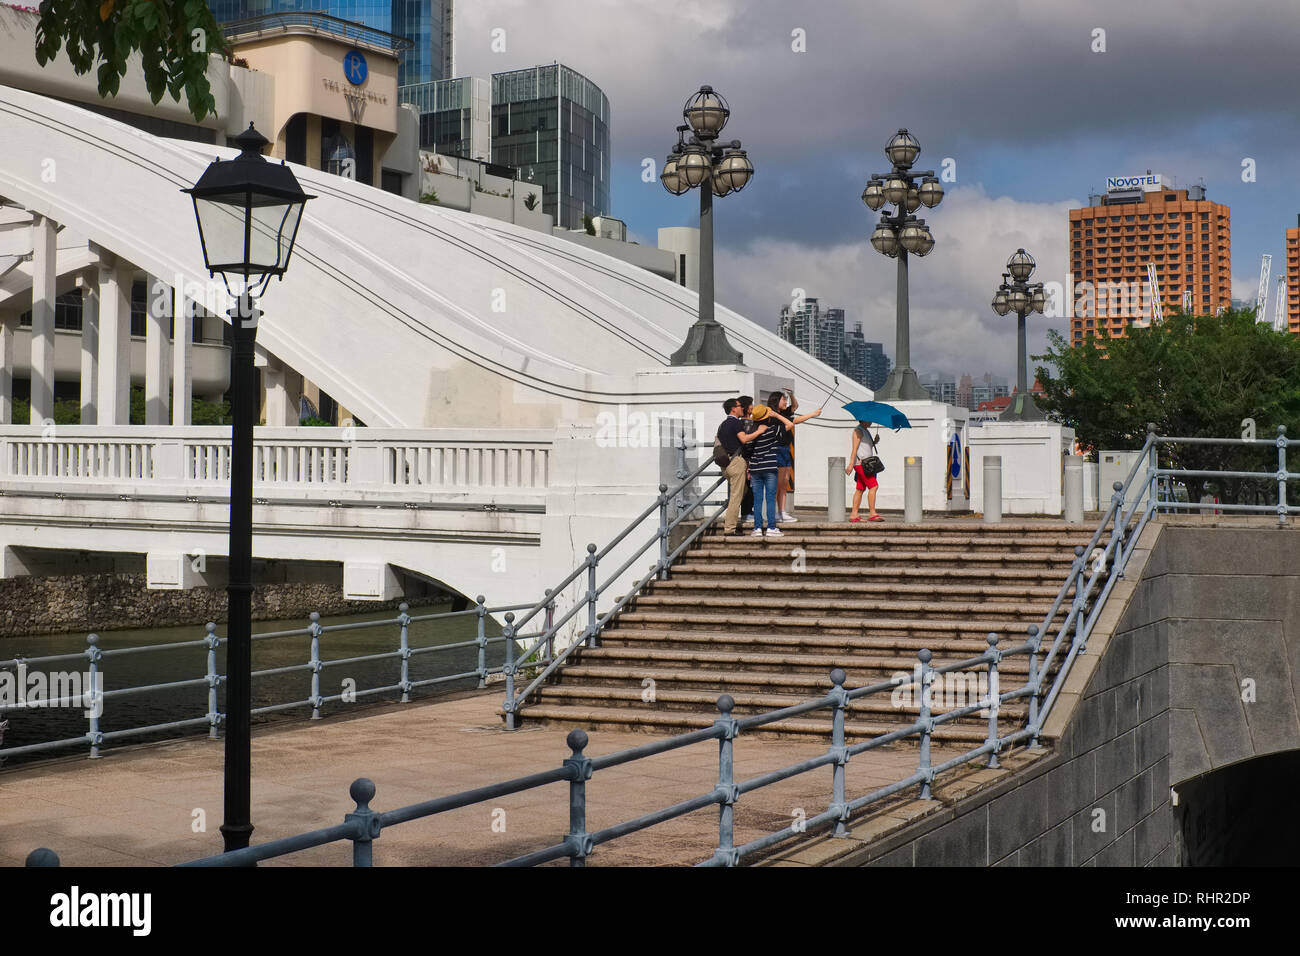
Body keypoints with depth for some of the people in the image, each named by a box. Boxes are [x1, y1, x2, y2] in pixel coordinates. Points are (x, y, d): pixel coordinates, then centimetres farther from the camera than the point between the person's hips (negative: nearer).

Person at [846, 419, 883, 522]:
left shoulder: (866, 431, 22)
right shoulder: (858, 431, -8)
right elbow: (855, 448, -16)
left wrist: (874, 442, 6)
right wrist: (851, 464, -22)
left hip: (865, 463, 10)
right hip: (861, 463, -10)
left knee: (860, 489, 7)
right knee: (873, 486, -14)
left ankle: (854, 514, 6)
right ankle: (872, 514, -15)